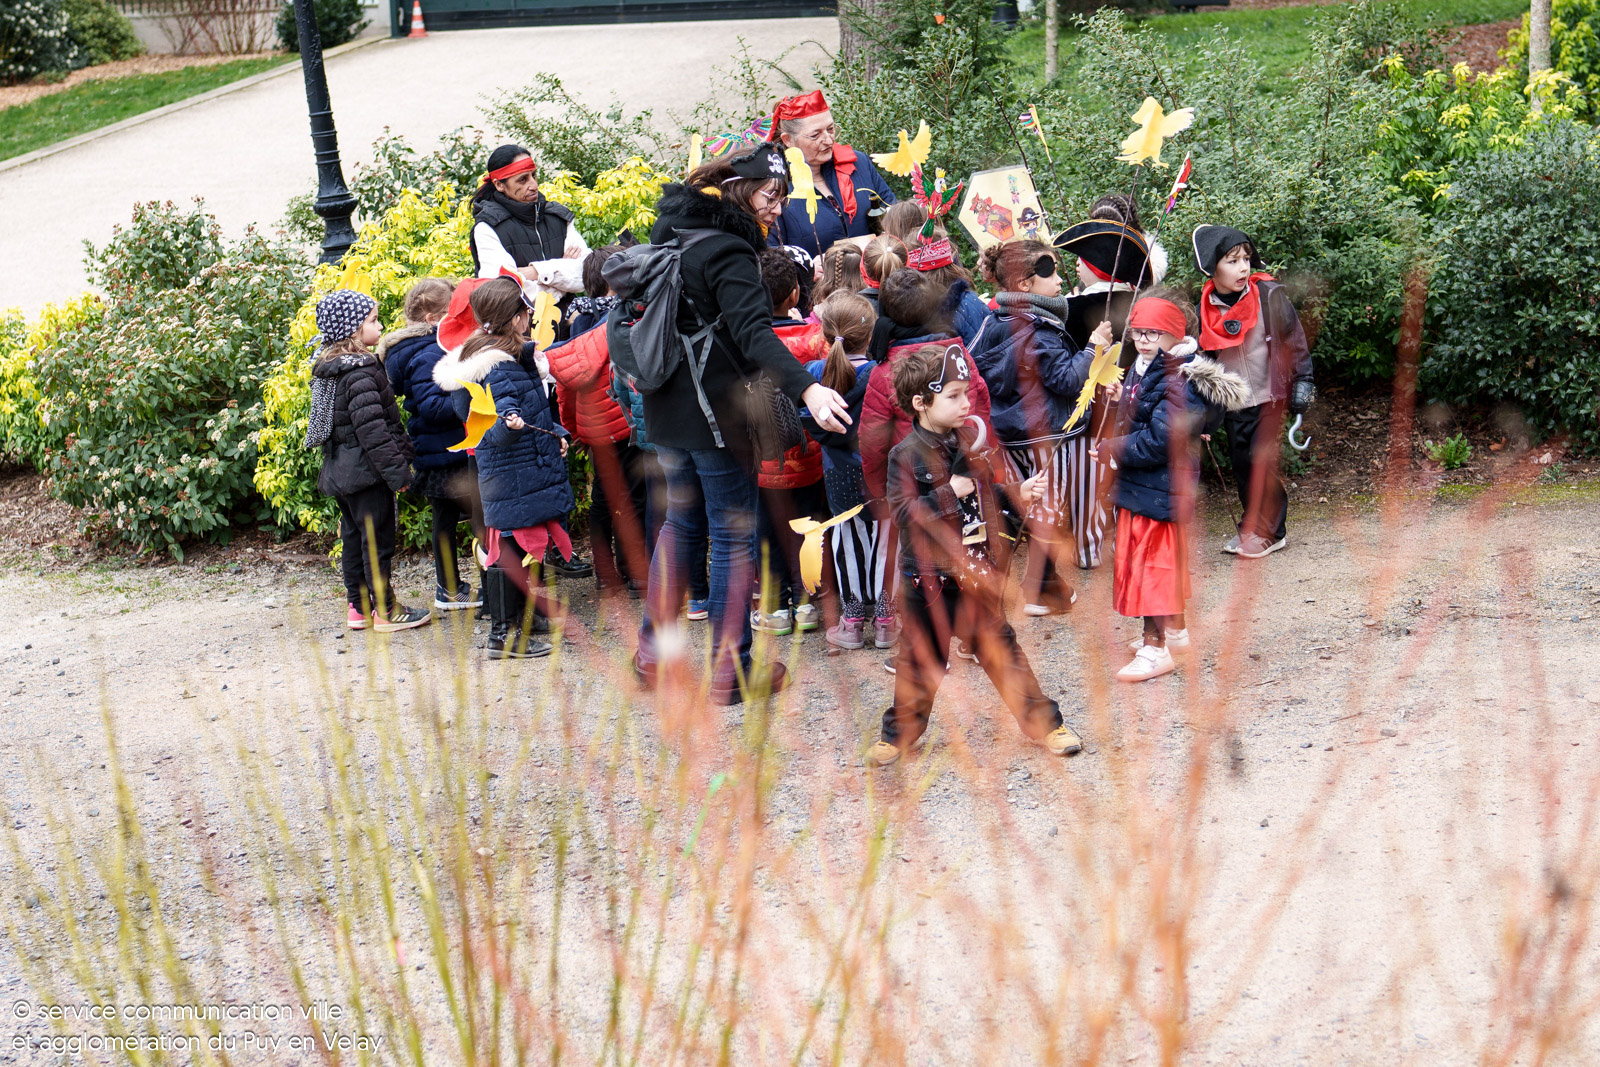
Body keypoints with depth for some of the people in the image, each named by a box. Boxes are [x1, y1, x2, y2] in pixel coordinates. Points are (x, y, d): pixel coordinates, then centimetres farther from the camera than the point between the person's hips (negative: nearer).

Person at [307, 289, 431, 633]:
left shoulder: (326, 368, 10)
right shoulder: (360, 370, -21)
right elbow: (371, 426, -25)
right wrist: (396, 469, -21)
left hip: (340, 471, 9)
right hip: (366, 470, -9)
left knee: (353, 537, 16)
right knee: (377, 538, -1)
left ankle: (358, 606, 24)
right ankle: (384, 610, 6)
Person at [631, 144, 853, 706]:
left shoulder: (671, 230, 9)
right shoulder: (727, 251, -19)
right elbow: (753, 331, -33)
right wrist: (806, 388, -44)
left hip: (666, 407, 9)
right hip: (717, 412, -8)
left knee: (680, 522, 23)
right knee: (734, 535, 1)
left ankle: (653, 652, 27)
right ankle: (732, 672, 5)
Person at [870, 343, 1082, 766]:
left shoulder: (970, 440, 4)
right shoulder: (907, 456, -13)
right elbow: (903, 510, -21)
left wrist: (1020, 492, 1)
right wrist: (950, 492, -23)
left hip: (975, 571, 4)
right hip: (928, 576, -4)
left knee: (1000, 648, 10)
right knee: (921, 657, 7)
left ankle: (1043, 721, 17)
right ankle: (900, 732, 24)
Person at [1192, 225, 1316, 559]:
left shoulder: (1268, 295, -12)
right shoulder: (1205, 306, -3)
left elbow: (1294, 339, -3)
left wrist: (1302, 381, -3)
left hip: (1267, 396, -4)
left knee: (1263, 460, -4)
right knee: (1241, 462, 10)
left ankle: (1271, 531, 9)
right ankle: (1251, 527, 23)